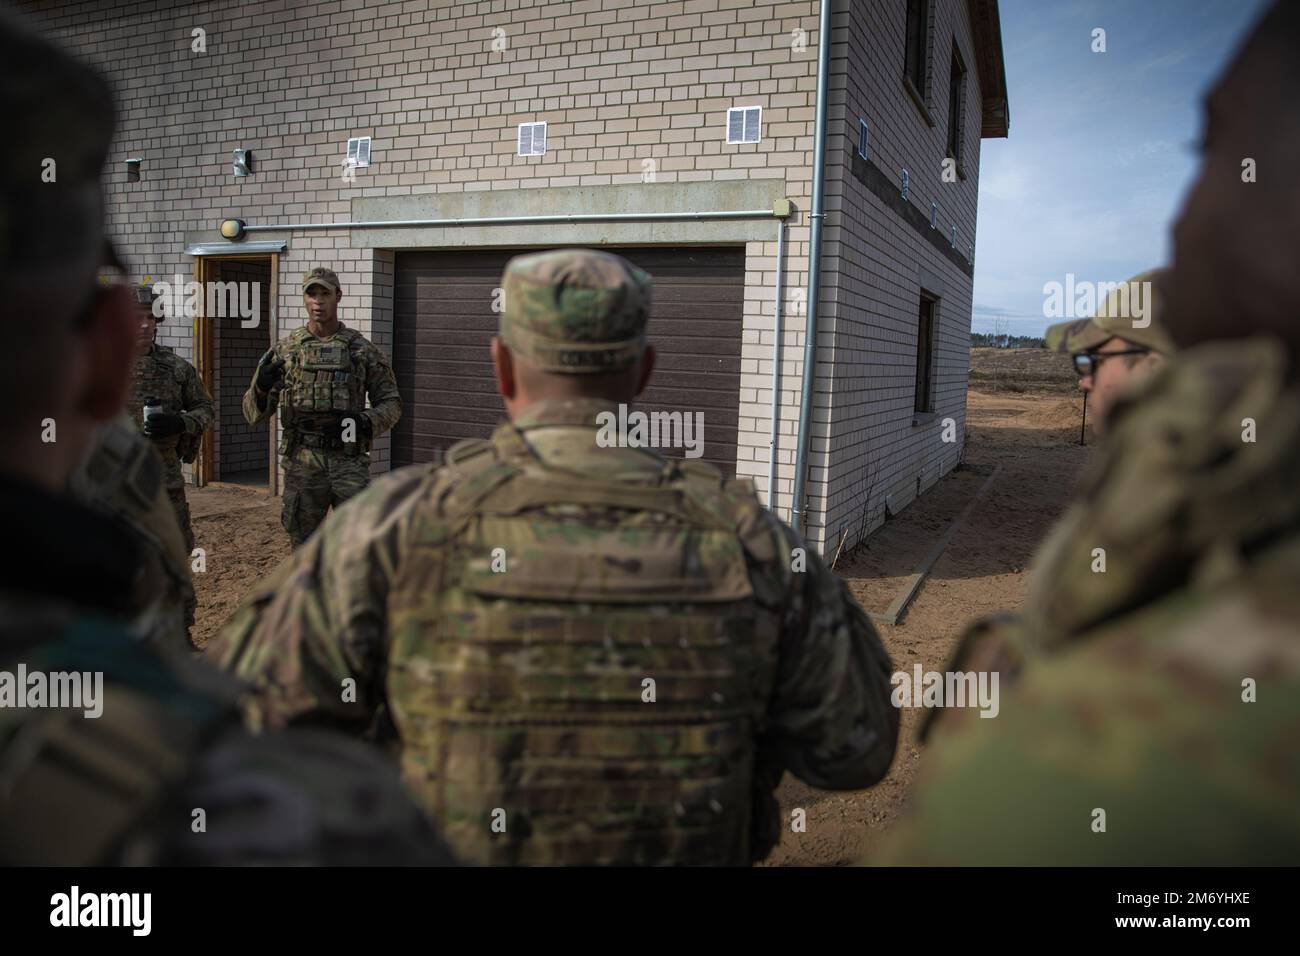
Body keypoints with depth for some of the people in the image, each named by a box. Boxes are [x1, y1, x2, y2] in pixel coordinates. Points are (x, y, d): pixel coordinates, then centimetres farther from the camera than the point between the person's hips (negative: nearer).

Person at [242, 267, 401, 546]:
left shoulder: (363, 350, 3)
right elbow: (253, 413, 6)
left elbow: (391, 403, 7)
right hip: (302, 463, 2)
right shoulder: (284, 350, 6)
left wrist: (366, 422, -14)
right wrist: (261, 387, -16)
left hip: (350, 463, -1)